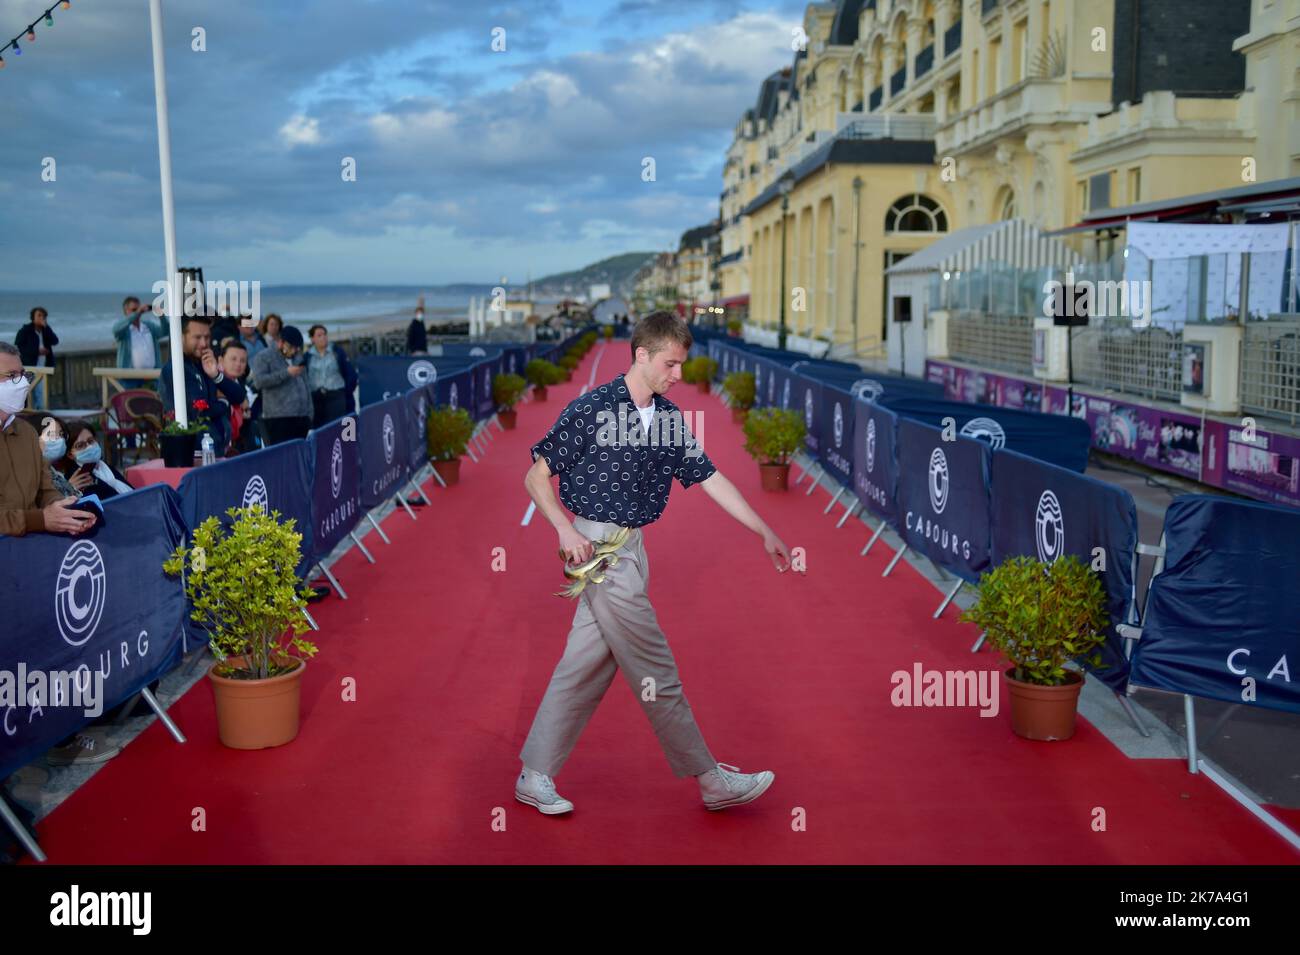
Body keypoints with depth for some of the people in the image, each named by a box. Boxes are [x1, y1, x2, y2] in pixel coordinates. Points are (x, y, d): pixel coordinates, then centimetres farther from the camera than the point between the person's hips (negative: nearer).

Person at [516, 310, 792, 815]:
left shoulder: (670, 418, 9)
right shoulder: (591, 409, -11)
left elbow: (710, 478, 12)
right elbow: (536, 477, -7)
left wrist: (765, 532, 11)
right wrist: (565, 529, -20)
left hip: (631, 547, 7)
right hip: (597, 546, -7)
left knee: (585, 668, 9)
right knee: (656, 673, -1)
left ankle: (535, 777, 19)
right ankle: (710, 780, 8)